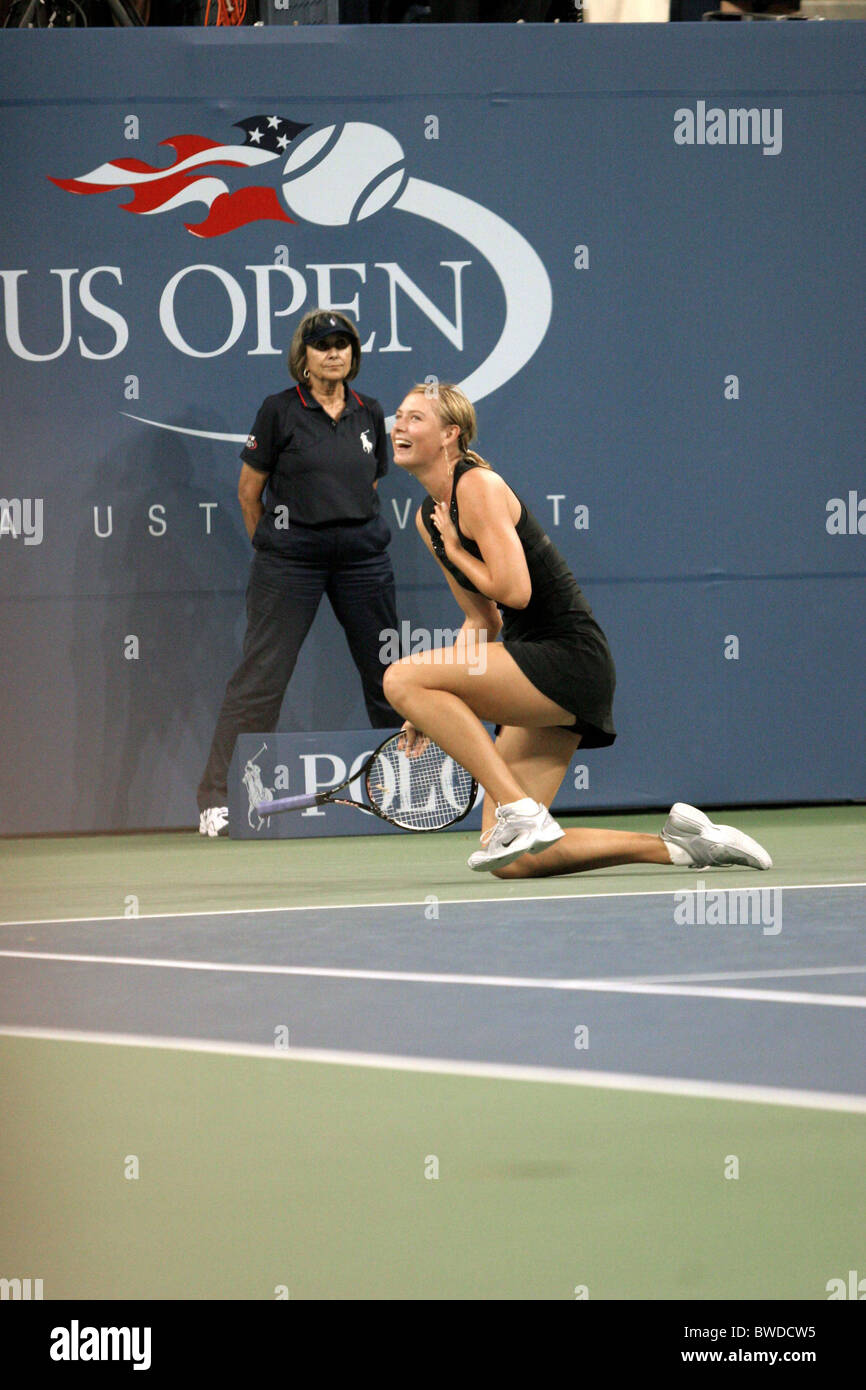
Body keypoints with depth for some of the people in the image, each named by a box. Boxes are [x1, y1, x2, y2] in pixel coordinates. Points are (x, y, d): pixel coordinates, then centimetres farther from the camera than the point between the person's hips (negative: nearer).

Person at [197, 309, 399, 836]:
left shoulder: (369, 413, 8)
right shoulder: (280, 411, -5)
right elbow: (249, 490, 2)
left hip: (364, 552, 4)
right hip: (291, 557, -4)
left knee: (387, 673, 10)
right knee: (261, 676, -8)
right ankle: (218, 798, -8)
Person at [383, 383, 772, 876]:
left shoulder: (478, 486, -12)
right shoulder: (428, 517, 15)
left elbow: (513, 591, -23)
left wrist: (455, 549, -6)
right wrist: (436, 710, 14)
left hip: (570, 661, -9)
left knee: (402, 678, -24)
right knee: (511, 864, 0)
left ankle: (522, 813, -22)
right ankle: (681, 844, 10)